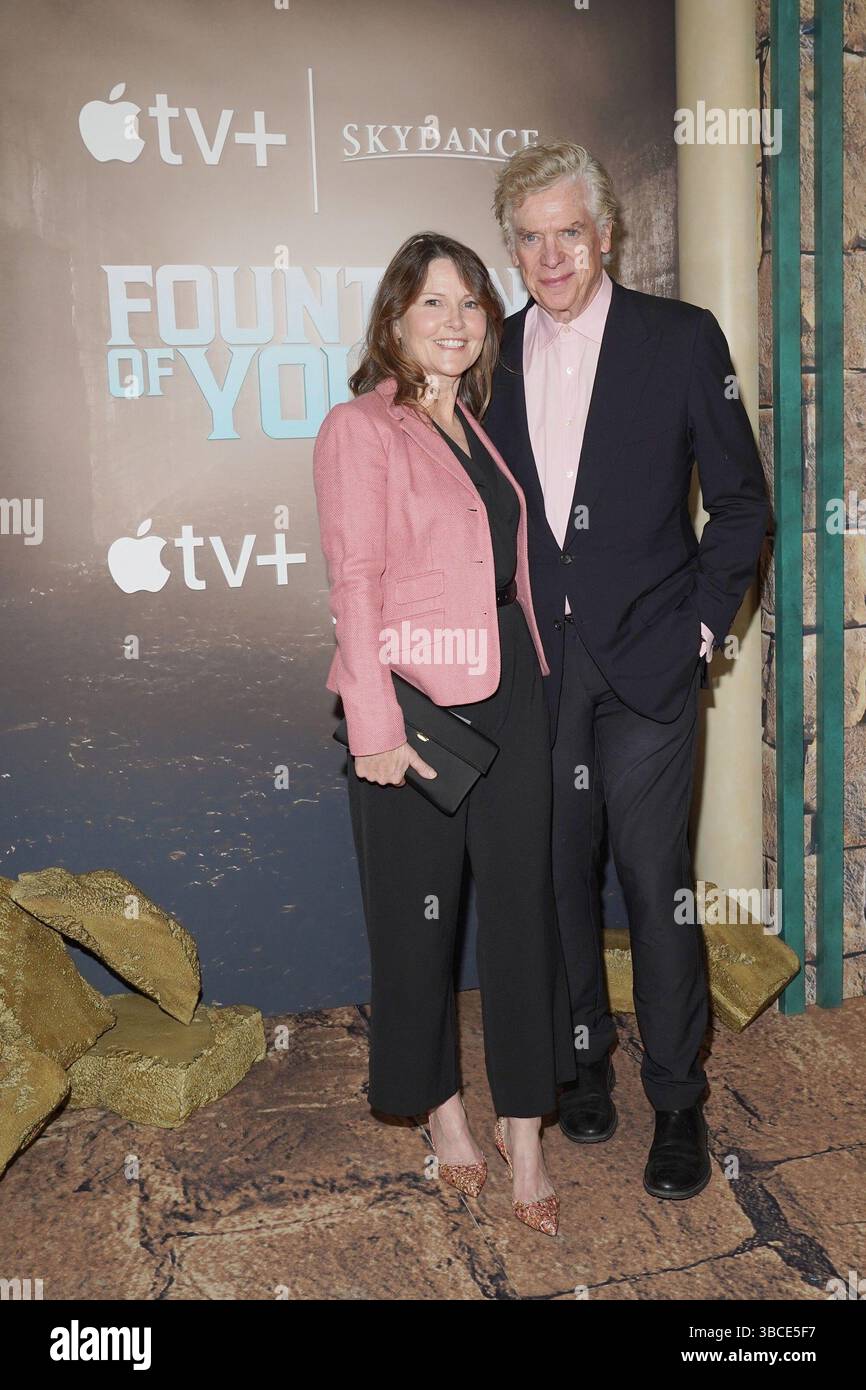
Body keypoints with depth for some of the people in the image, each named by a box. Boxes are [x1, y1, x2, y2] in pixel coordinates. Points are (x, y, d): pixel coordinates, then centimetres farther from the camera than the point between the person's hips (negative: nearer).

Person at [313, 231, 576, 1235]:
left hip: (510, 691, 6)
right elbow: (354, 583, -11)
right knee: (416, 913, 8)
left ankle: (523, 1123, 22)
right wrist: (375, 725, -16)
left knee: (522, 900, 7)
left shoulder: (479, 426, 16)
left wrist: (538, 669, 8)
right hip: (416, 701, -6)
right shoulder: (358, 429, -5)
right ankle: (440, 1106, 29)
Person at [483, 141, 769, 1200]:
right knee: (557, 875, 12)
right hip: (532, 667, 3)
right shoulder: (491, 355, 7)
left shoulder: (682, 339, -1)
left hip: (646, 659, -3)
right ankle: (583, 1063, 32)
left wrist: (703, 620, -3)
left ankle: (677, 1101, 20)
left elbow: (741, 497, 3)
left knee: (656, 884, 1)